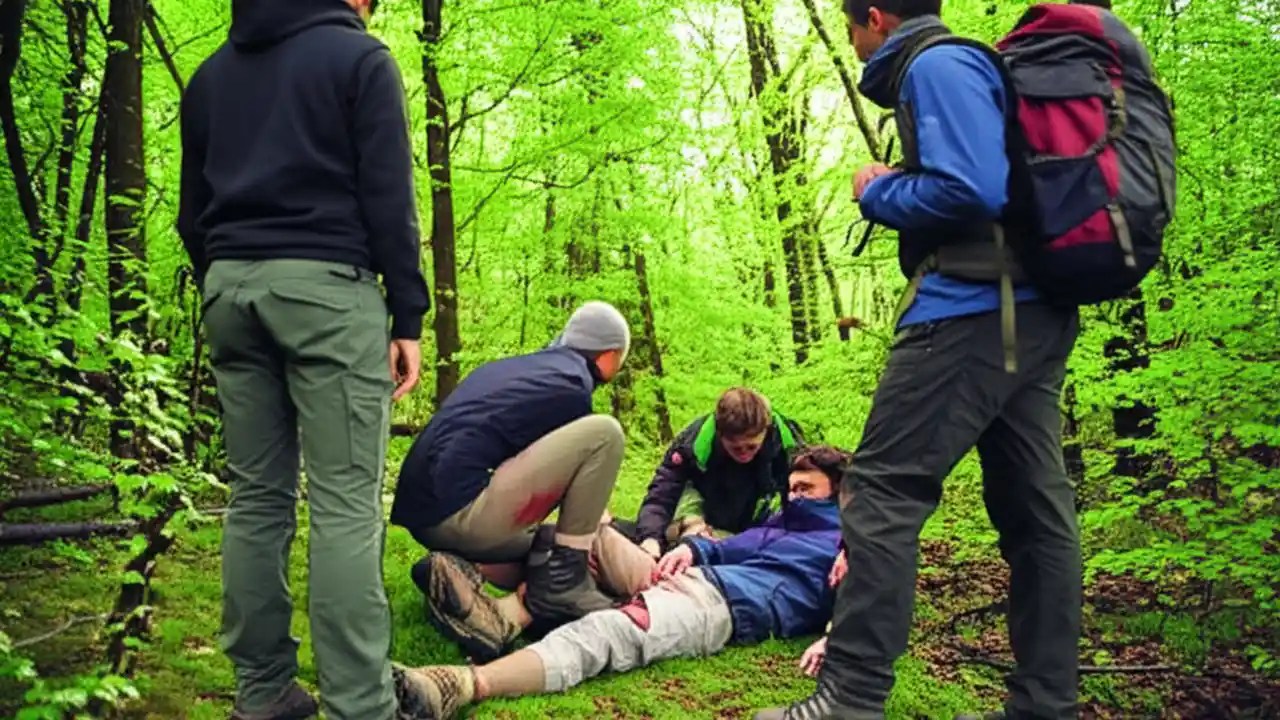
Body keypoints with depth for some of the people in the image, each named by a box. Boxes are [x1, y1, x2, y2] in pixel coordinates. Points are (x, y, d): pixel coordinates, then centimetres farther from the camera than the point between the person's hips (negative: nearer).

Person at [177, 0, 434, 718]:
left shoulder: (212, 73, 20)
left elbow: (193, 209, 19)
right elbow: (389, 199, -6)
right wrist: (409, 317, -5)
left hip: (229, 283, 6)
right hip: (326, 283, -6)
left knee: (257, 496, 9)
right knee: (346, 504, -8)